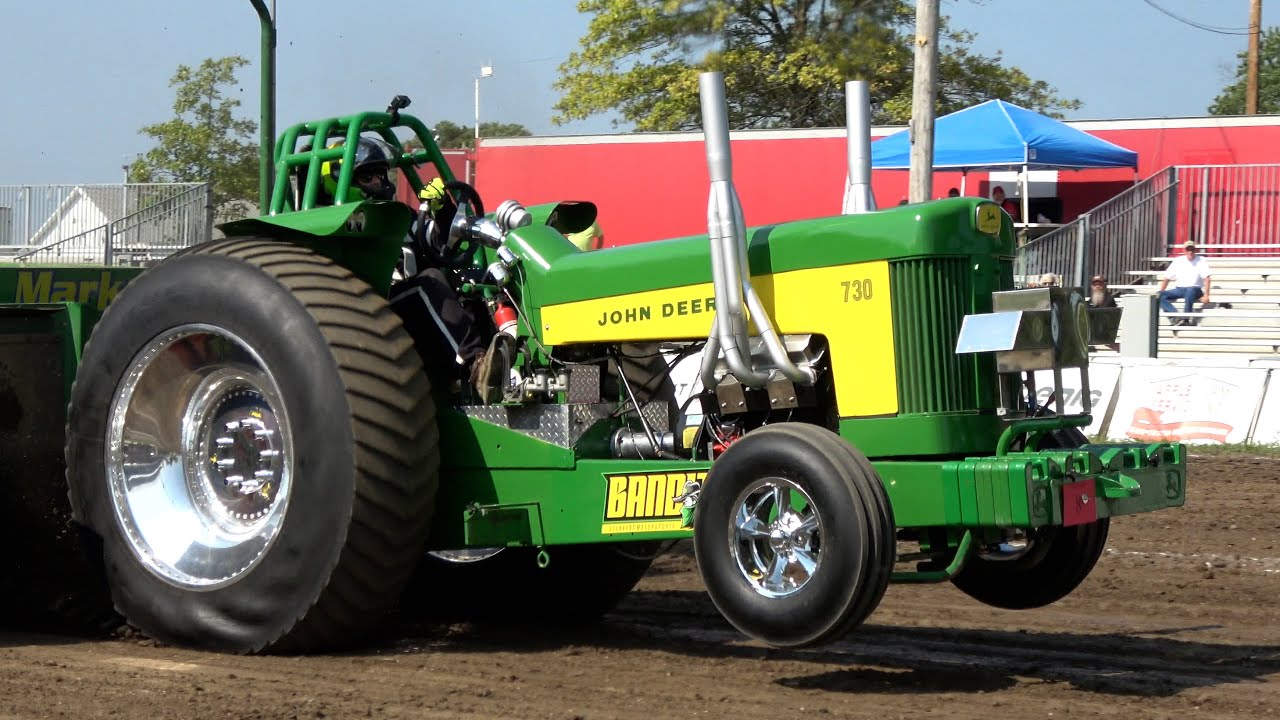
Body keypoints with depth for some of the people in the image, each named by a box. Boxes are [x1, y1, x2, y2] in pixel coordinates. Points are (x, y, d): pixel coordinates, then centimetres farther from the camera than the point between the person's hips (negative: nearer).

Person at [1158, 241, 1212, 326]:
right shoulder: (1178, 261, 10)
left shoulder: (1201, 261, 1)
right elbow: (1166, 278, 12)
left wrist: (1206, 295, -19)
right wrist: (1160, 293, 3)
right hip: (1179, 289, 4)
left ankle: (1185, 318, -46)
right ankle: (1176, 316, -40)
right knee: (1161, 296, -23)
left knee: (1190, 290, -42)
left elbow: (1206, 278, -7)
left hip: (1195, 289, -4)